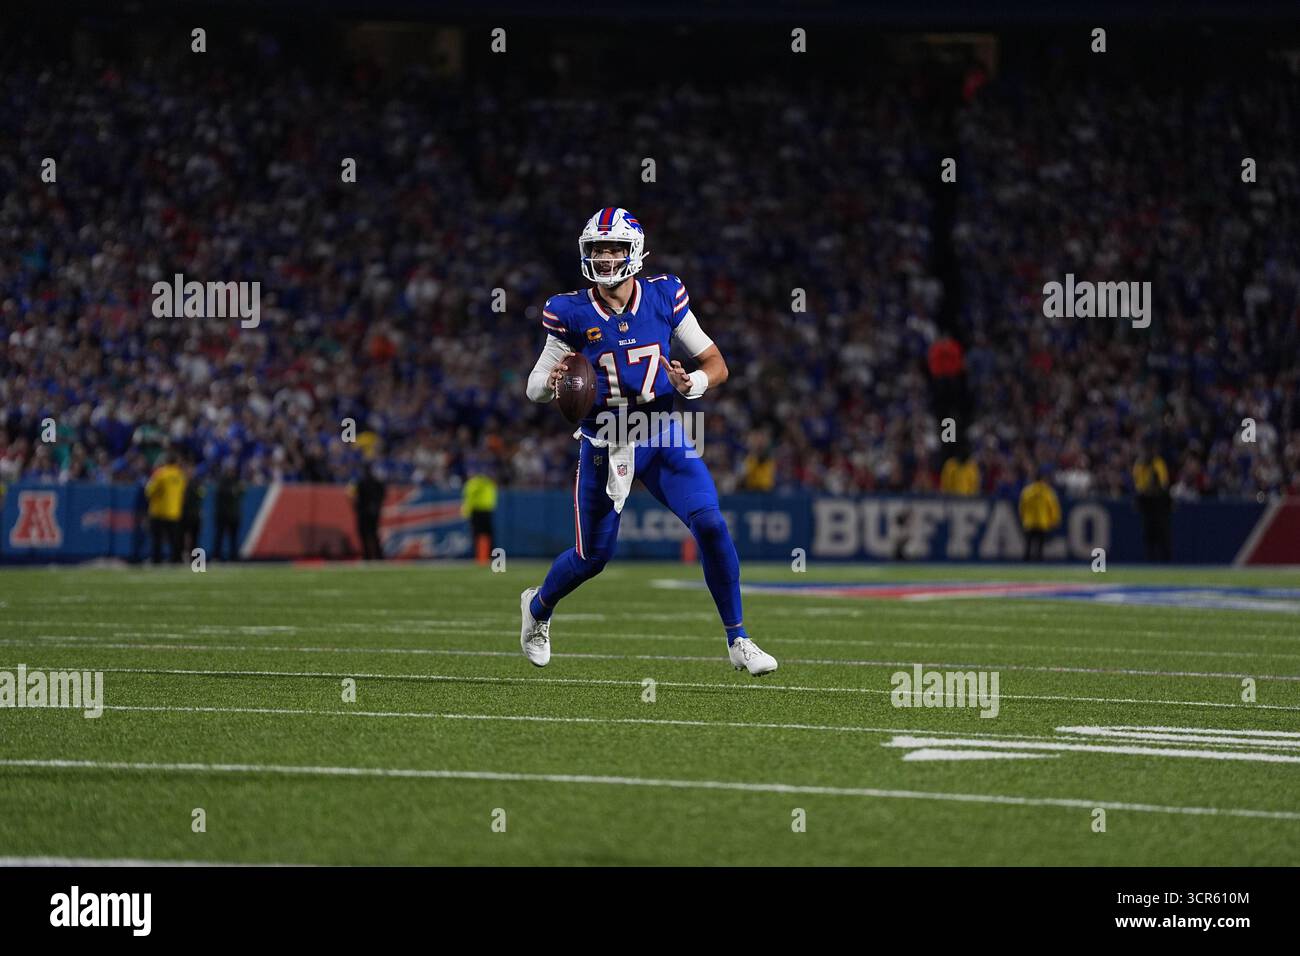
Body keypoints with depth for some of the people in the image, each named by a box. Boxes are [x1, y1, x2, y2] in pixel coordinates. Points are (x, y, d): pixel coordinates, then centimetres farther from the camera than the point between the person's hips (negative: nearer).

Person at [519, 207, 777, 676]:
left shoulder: (664, 298, -5)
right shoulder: (572, 314, -8)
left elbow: (716, 365, 2)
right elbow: (535, 386, 1)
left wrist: (693, 384, -20)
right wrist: (551, 383, -23)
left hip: (662, 434, 1)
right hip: (603, 441, -1)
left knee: (711, 526, -17)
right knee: (592, 556, 8)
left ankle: (738, 641, -5)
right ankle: (537, 607, 42)